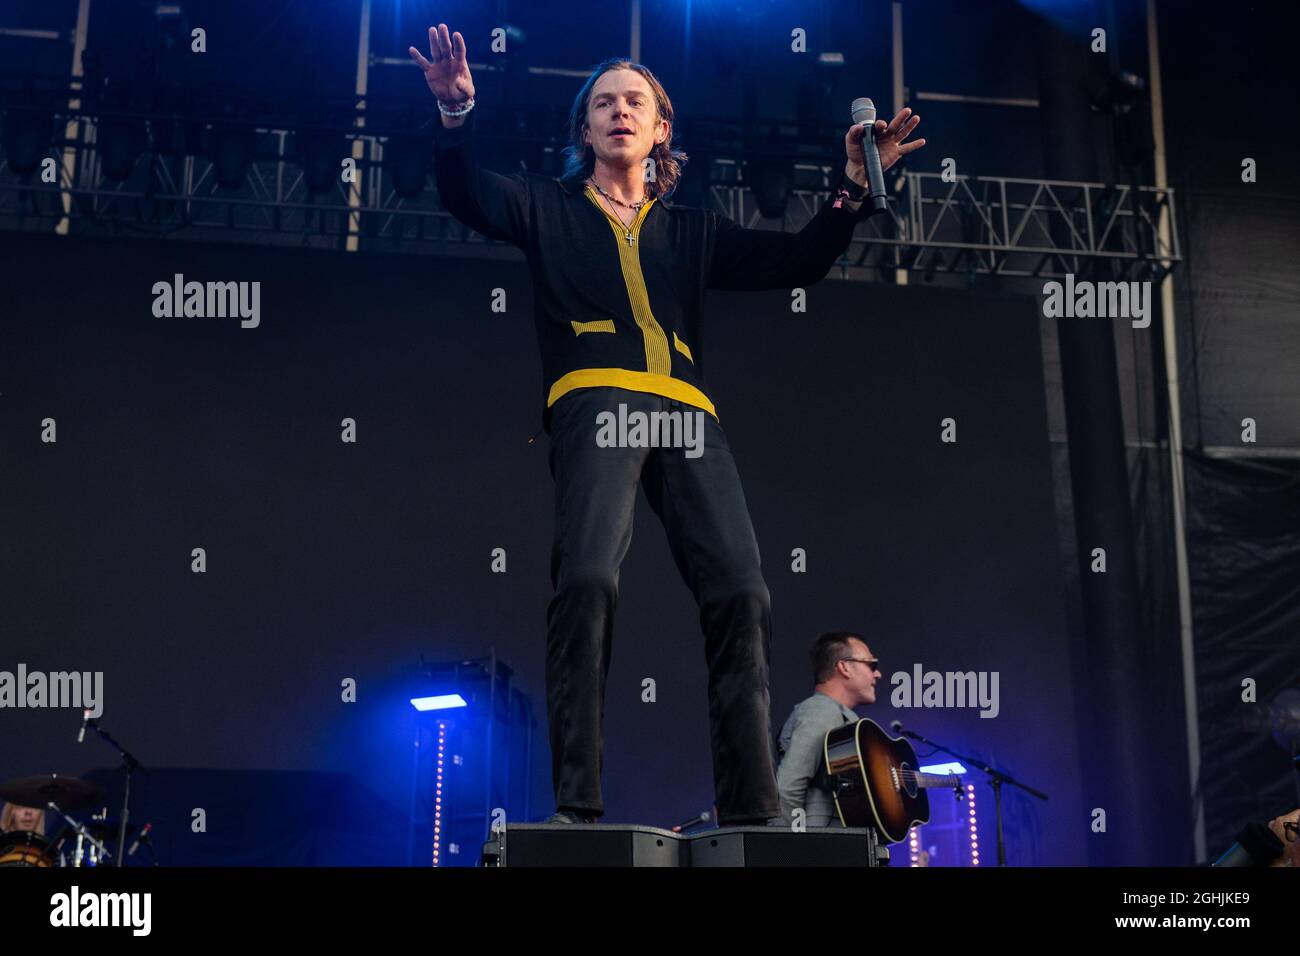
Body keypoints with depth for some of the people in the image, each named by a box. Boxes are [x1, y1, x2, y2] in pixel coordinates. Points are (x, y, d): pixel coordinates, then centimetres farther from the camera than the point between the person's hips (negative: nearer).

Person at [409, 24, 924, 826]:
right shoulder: (550, 209, 24)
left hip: (687, 414, 3)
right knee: (589, 577, -28)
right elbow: (466, 192, 8)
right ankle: (576, 804, -26)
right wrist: (458, 112, -10)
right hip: (595, 400, -3)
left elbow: (793, 260, 25)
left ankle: (752, 812, -14)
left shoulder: (691, 231, 31)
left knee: (741, 593, -16)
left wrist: (855, 188, 12)